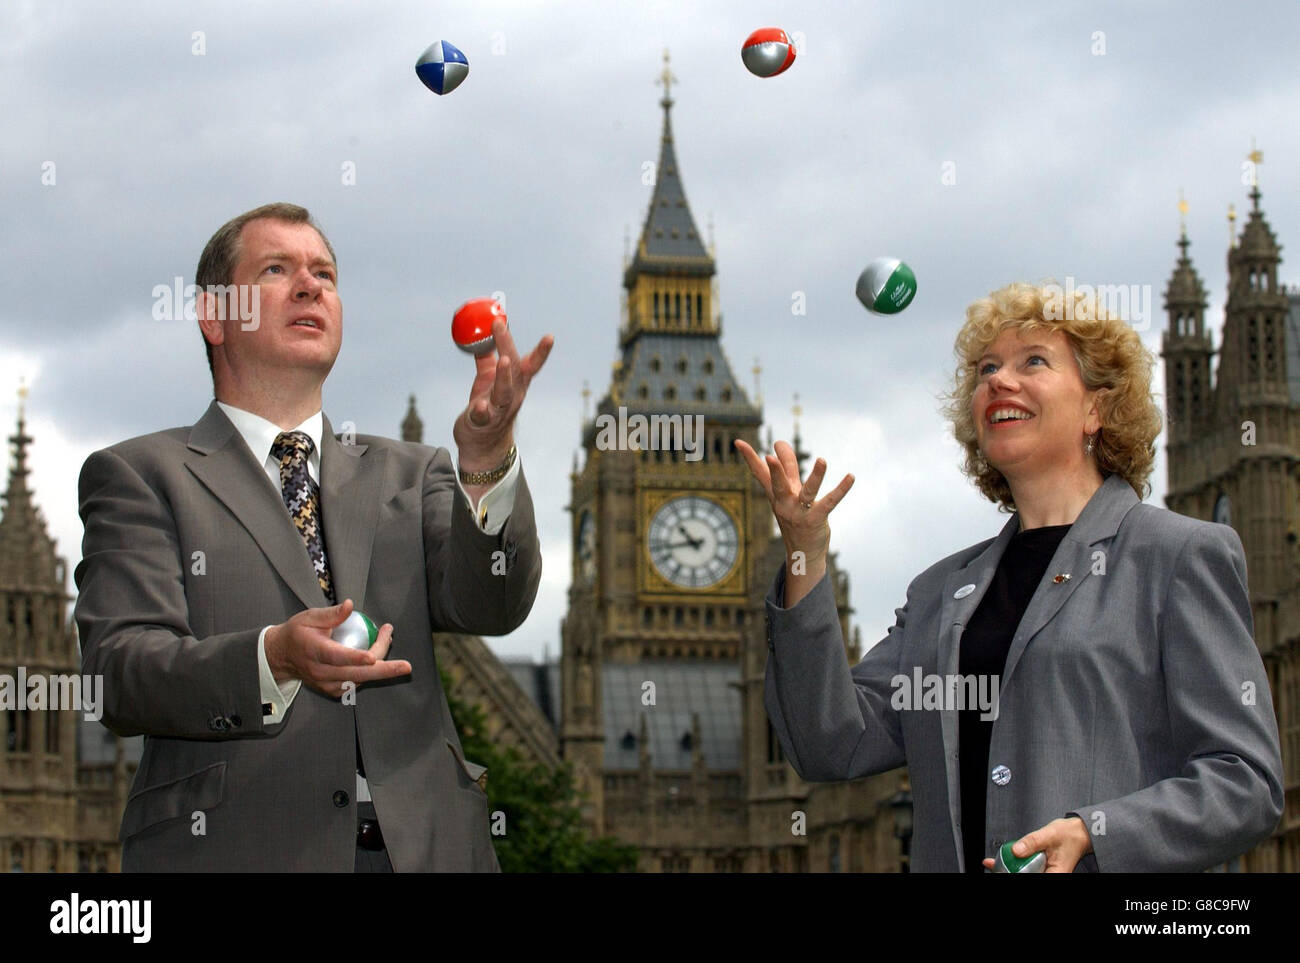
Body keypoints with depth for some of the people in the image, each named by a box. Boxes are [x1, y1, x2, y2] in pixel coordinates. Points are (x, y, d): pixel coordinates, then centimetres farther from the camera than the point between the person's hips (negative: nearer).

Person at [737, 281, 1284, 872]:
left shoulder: (1179, 556, 3)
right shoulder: (941, 591, 18)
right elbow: (835, 746, 9)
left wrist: (1093, 835, -16)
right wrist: (806, 558, 1)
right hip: (948, 864, 3)